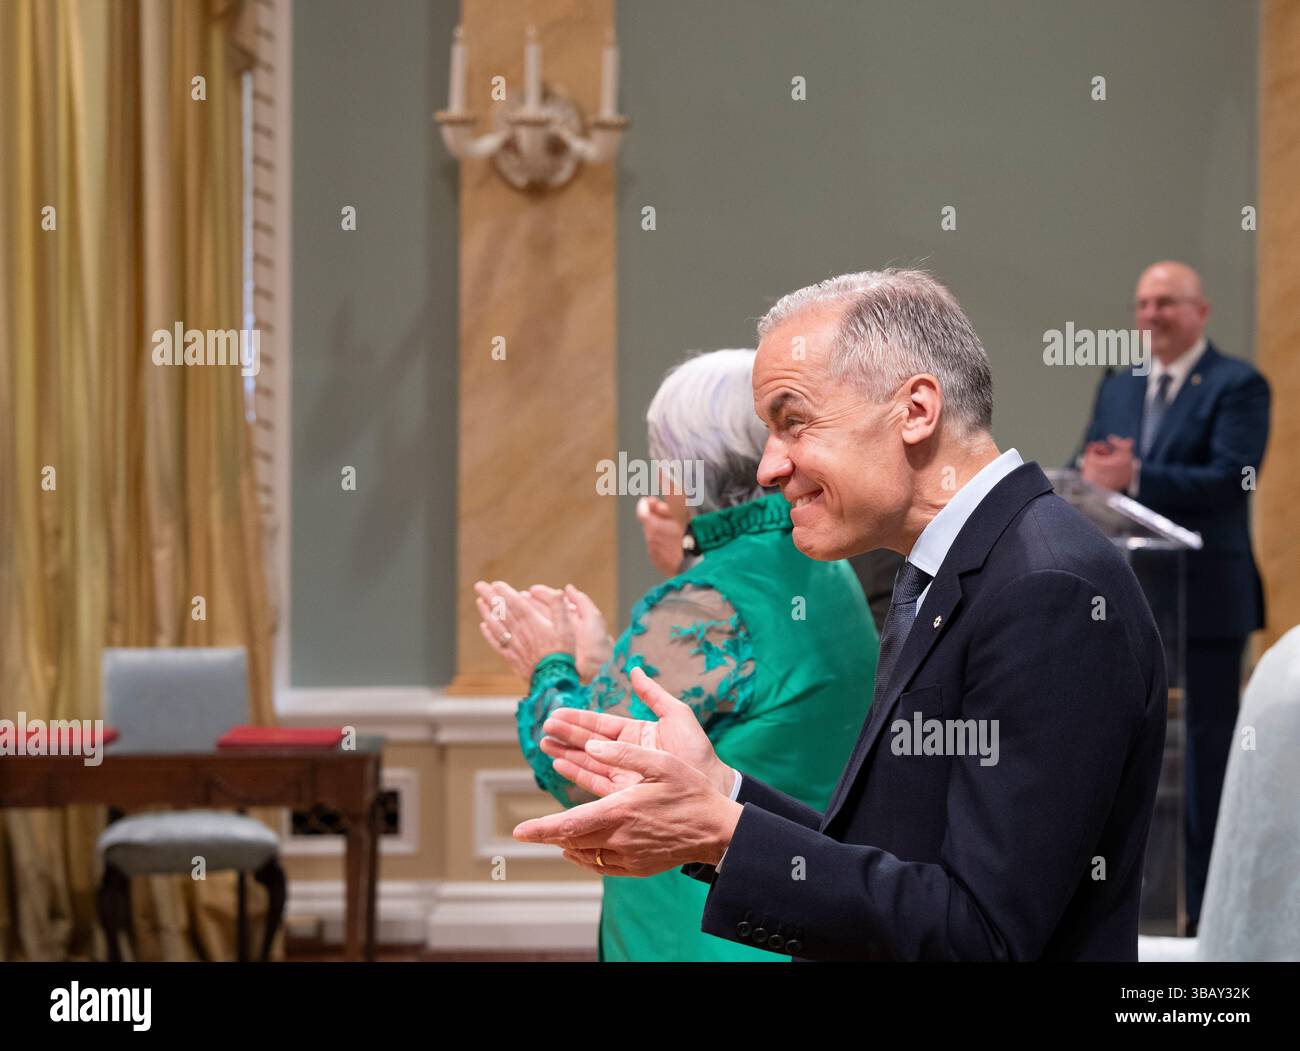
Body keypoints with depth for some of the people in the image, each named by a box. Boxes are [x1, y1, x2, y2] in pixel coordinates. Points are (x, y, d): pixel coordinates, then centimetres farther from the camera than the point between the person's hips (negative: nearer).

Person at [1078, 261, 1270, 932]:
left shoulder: (1238, 386, -5)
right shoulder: (1116, 386, 14)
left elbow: (1231, 479, -18)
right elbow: (1089, 468, 10)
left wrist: (1134, 478, -24)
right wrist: (1093, 471, -14)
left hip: (1204, 597, -6)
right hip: (1124, 593, 6)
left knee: (1209, 749, 1)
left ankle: (1209, 909, 8)